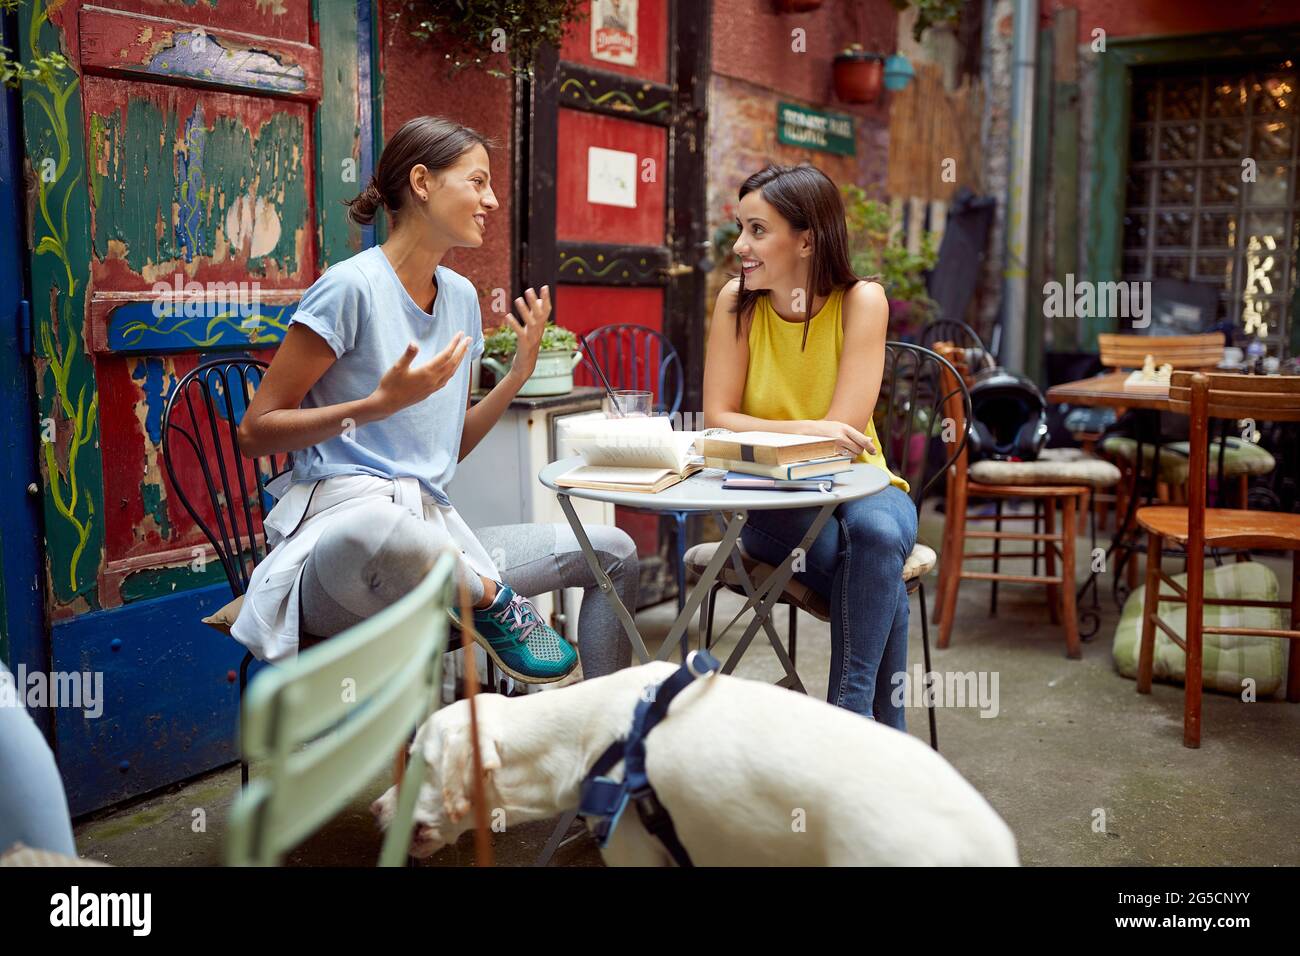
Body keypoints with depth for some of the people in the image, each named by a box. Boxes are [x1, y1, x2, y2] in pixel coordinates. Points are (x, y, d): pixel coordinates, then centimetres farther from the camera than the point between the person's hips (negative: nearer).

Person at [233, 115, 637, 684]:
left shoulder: (460, 296, 14)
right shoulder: (352, 287, -9)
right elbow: (256, 432, -9)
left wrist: (519, 373, 7)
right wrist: (382, 403, -20)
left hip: (429, 533, 8)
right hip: (342, 520, -8)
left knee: (613, 553, 2)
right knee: (373, 528, -44)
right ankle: (492, 602, -13)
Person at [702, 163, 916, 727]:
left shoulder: (861, 301, -11)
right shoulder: (738, 300, -6)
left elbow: (843, 431, -17)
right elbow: (717, 418, -11)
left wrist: (764, 436, -17)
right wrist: (807, 430, -24)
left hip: (858, 487, 0)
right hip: (774, 502, 0)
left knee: (875, 533, -35)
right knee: (878, 575, -29)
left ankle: (849, 712, -23)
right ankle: (881, 732, -16)